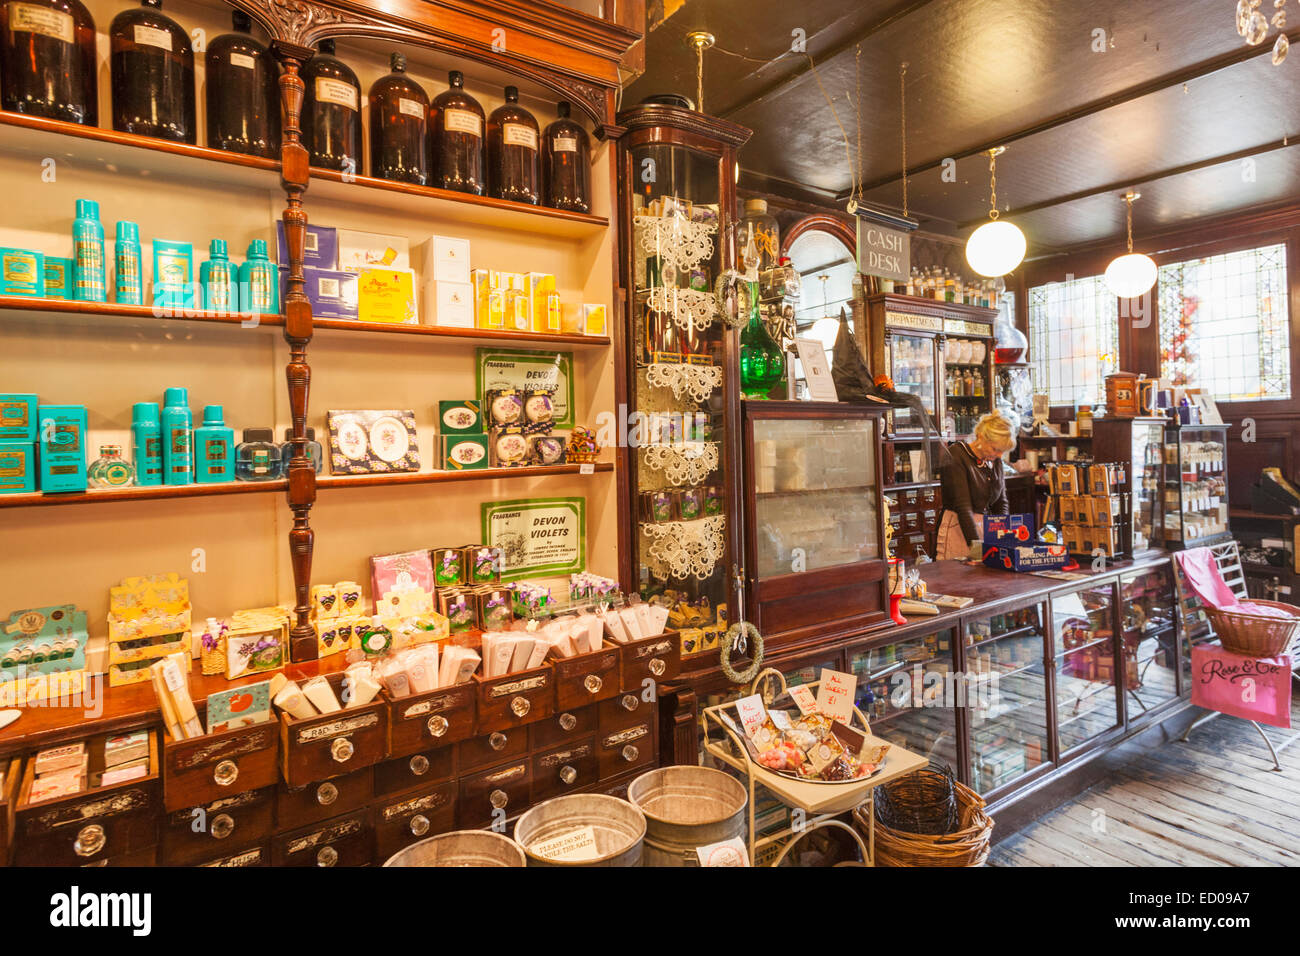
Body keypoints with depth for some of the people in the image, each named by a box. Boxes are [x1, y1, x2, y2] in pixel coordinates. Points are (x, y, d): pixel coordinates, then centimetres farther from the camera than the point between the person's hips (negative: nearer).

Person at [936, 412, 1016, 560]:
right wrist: (975, 543, -28)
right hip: (959, 529, -6)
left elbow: (1001, 503, 10)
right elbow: (962, 505, -21)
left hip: (988, 528, 7)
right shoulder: (955, 455, -14)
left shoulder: (995, 460, 8)